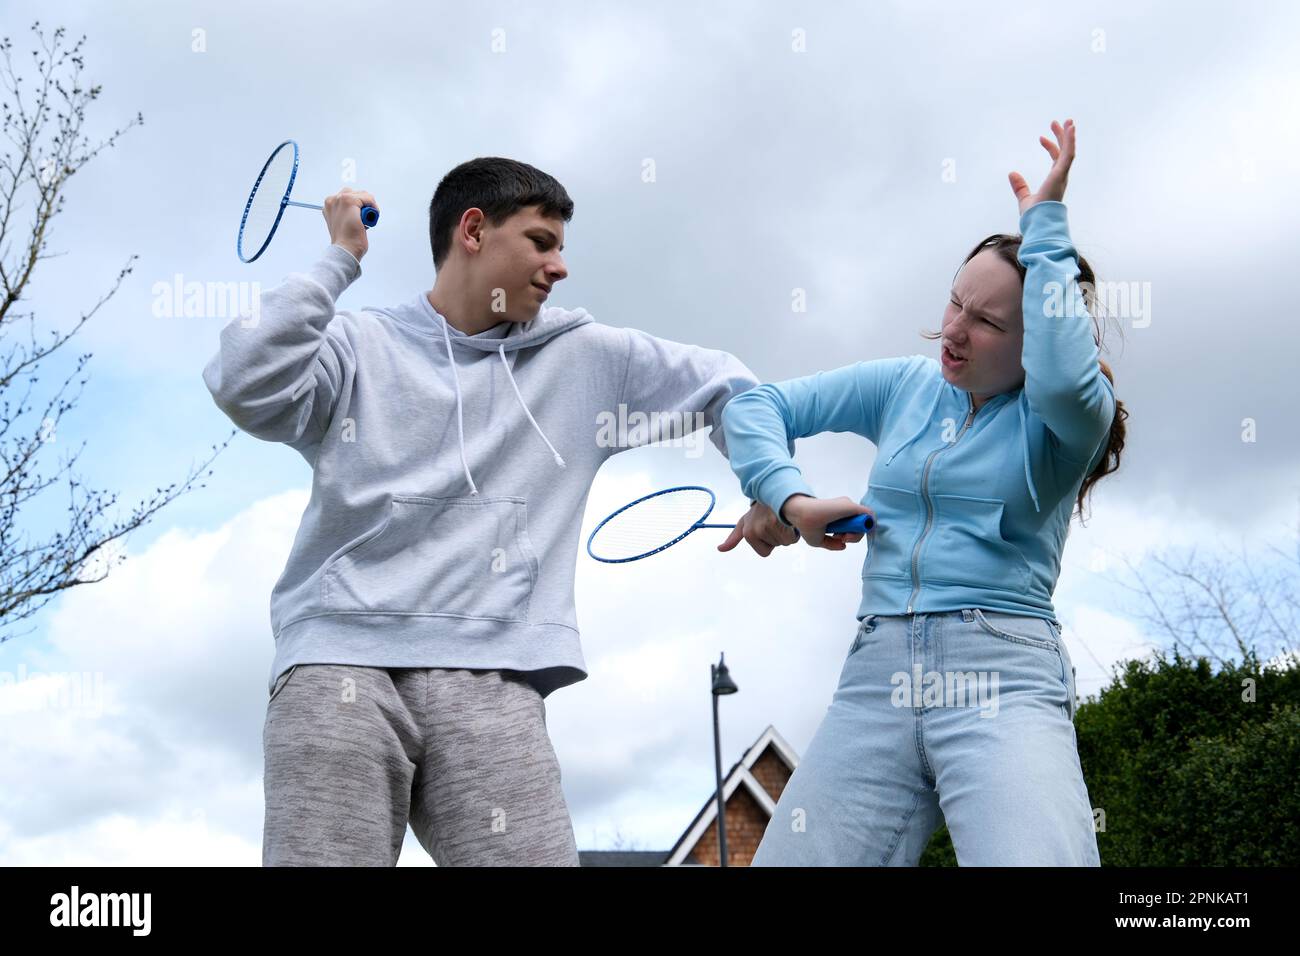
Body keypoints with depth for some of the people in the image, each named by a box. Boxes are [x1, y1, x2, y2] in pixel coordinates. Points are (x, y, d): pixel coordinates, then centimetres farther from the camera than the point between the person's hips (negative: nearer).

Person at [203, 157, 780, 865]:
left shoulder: (582, 357, 18)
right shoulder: (359, 348, 10)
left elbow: (722, 386, 25)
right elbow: (243, 386, -7)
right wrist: (340, 259, 0)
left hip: (491, 679, 2)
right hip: (339, 661, -1)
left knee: (531, 855, -14)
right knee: (324, 856, -14)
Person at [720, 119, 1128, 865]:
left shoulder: (1066, 418, 3)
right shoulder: (902, 387, 15)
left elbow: (1064, 378, -23)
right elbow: (757, 406, 19)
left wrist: (1046, 223, -13)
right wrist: (790, 499, 1)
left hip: (1003, 678, -4)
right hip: (878, 674, 4)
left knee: (1037, 857, -28)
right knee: (785, 859, -3)